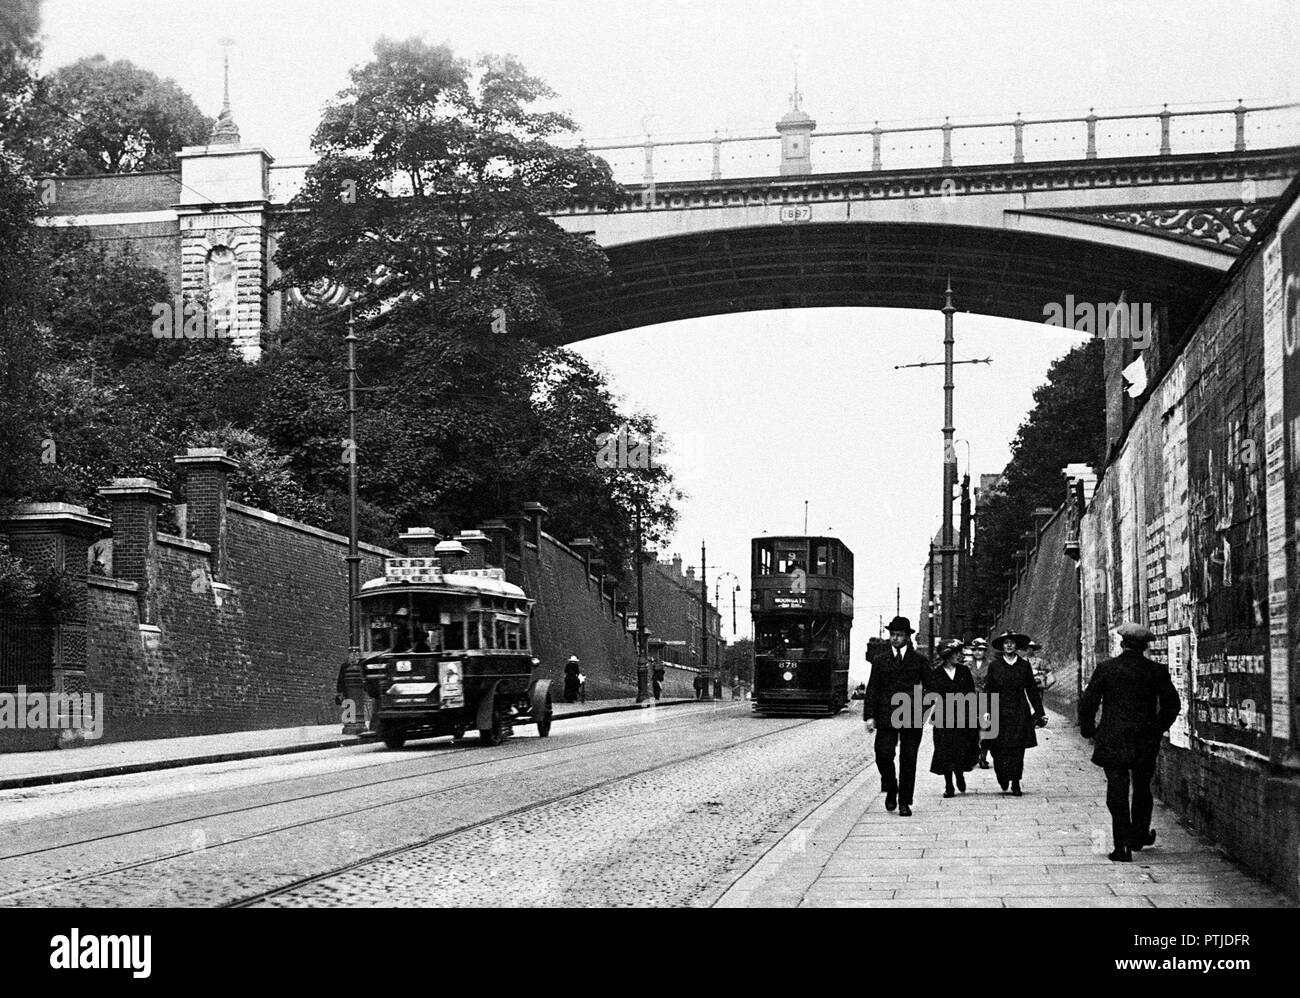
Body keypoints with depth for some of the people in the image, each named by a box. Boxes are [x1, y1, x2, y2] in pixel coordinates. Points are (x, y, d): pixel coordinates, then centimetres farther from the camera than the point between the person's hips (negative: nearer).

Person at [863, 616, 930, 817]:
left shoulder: (919, 660, 8)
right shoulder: (880, 660, 9)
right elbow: (872, 689, 5)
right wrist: (869, 716, -4)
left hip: (912, 718, 0)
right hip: (886, 716, 0)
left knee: (908, 761, 1)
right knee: (883, 755, -9)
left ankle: (905, 803, 8)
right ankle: (890, 789, 18)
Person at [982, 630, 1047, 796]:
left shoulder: (1024, 665, 7)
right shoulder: (994, 666, 4)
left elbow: (1032, 690, 10)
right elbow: (988, 690, 3)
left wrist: (1040, 713, 8)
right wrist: (987, 711, -8)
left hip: (1019, 714, 1)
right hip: (1000, 712, -1)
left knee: (1017, 750, -4)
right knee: (1000, 750, -3)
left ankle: (1015, 783, 3)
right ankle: (1003, 779, 19)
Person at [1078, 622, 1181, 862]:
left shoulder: (1106, 668, -5)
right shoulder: (1157, 671, -2)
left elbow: (1088, 702, -4)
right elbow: (1172, 704, 3)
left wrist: (1088, 730, 9)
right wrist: (1158, 728, 15)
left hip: (1113, 742, -2)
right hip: (1146, 743, 2)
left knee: (1117, 793, 0)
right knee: (1142, 790, 20)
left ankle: (1122, 847, -4)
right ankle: (1139, 836, 29)